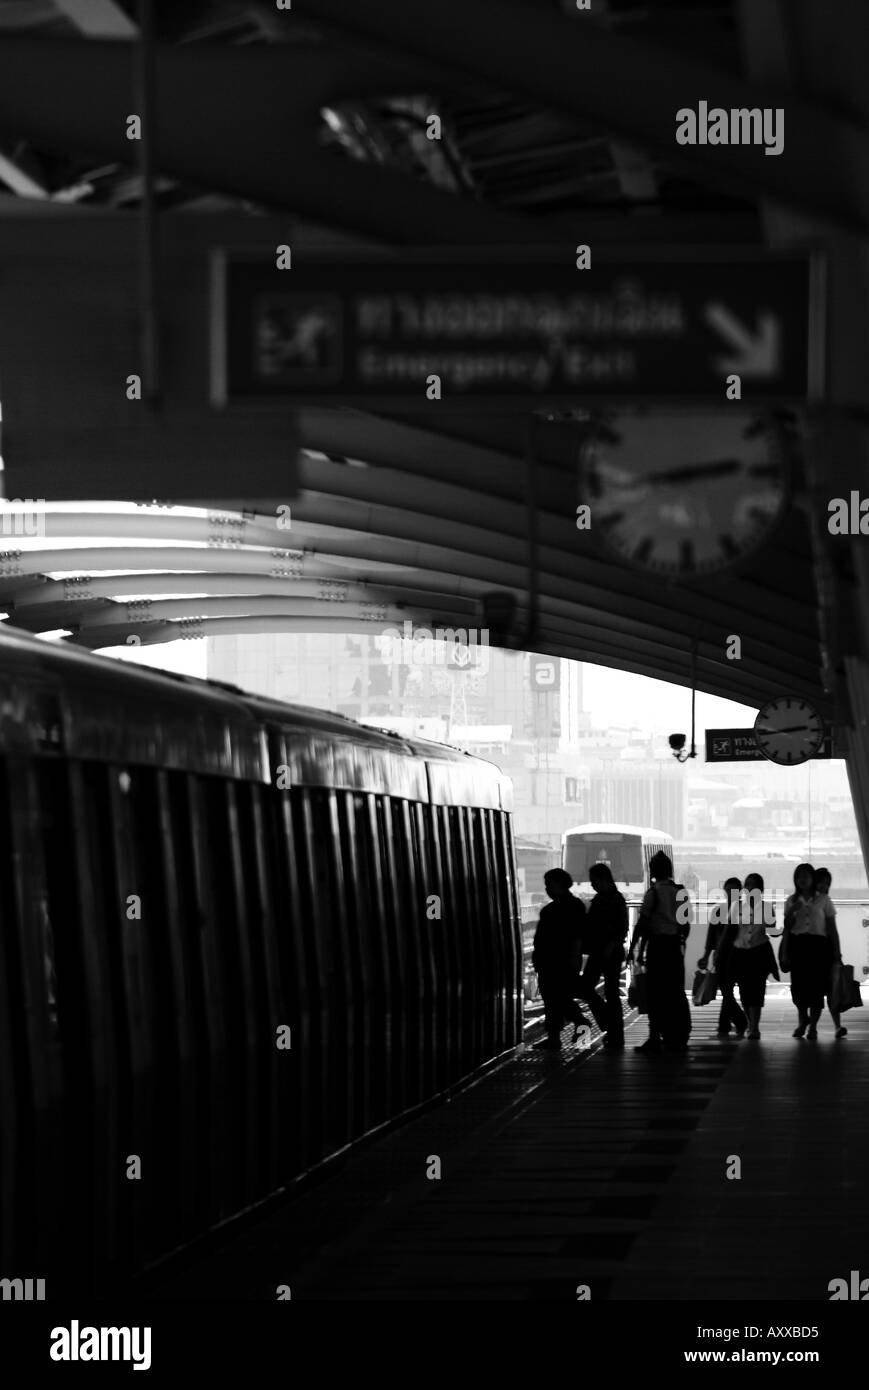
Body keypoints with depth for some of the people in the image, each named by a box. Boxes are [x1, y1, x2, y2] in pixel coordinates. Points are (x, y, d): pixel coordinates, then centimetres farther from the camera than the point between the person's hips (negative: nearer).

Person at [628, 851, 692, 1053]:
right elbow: (687, 924, 11)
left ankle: (655, 1038, -5)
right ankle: (679, 1038, 11)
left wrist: (633, 949, -7)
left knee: (656, 993, -2)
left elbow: (643, 924, -11)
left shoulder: (654, 893, -9)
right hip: (676, 946, 5)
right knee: (676, 992, 10)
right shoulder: (681, 892, 8)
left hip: (658, 944, -5)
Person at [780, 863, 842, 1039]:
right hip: (797, 944, 2)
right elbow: (786, 928, 12)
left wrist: (837, 953, 0)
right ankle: (803, 1019, 20)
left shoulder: (823, 900, 4)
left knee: (817, 985, -6)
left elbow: (832, 929, 4)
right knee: (798, 985, -6)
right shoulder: (792, 901, 10)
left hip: (818, 945, -2)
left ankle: (812, 1026, 5)